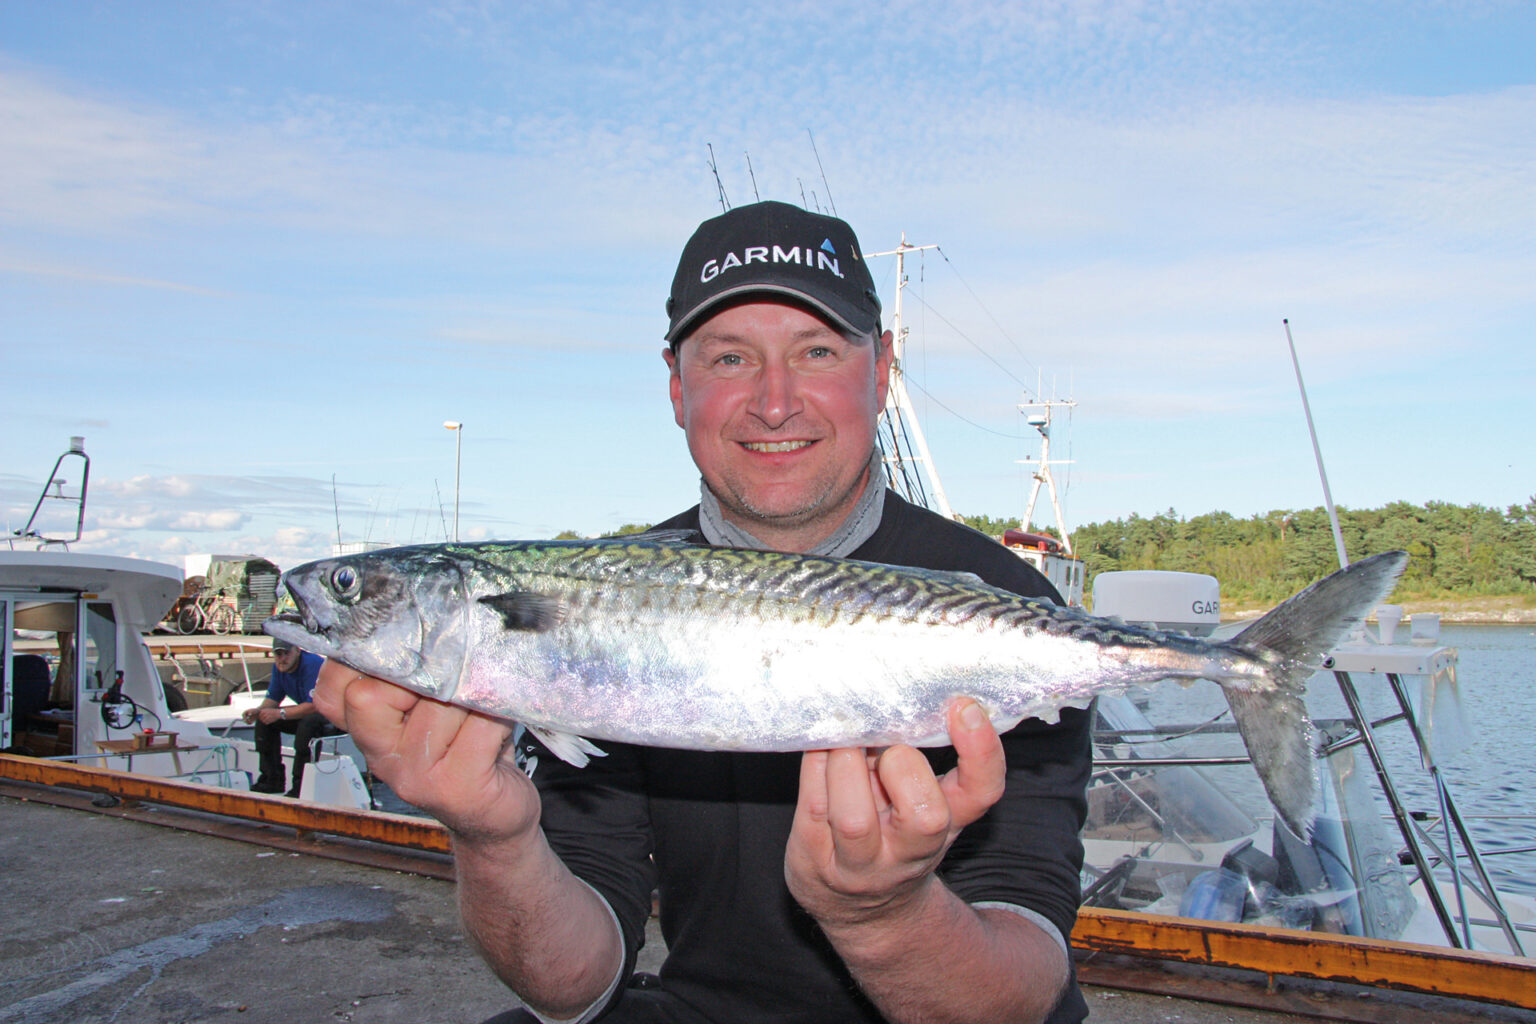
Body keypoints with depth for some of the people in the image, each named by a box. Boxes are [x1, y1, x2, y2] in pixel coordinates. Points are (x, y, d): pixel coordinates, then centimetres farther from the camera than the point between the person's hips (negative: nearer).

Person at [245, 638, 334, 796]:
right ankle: (272, 780, 4)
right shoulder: (278, 667, 0)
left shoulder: (312, 665, -27)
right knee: (265, 720, 0)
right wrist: (258, 710, -16)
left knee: (307, 724, -37)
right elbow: (273, 698, 5)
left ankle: (301, 785, -26)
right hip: (308, 709, 9)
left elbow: (314, 705, -33)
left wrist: (280, 714, -33)